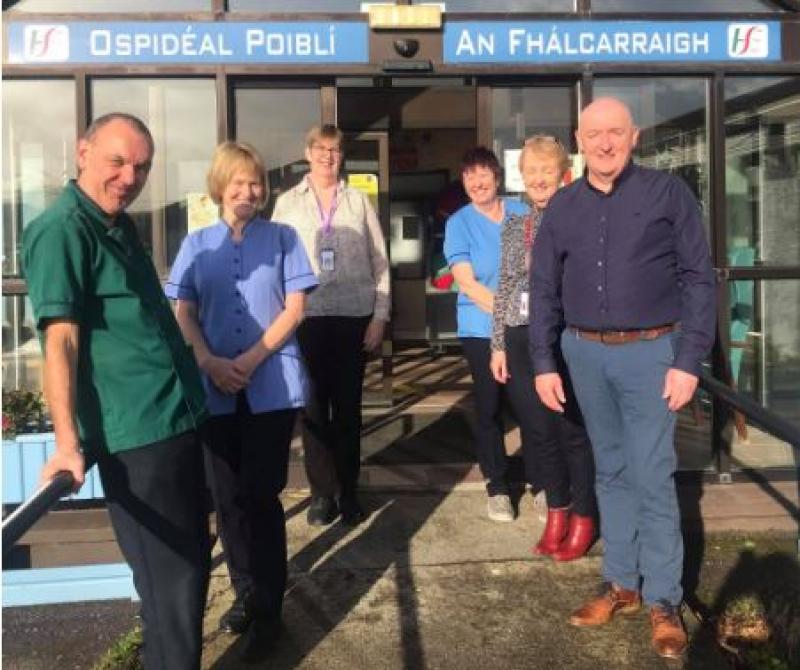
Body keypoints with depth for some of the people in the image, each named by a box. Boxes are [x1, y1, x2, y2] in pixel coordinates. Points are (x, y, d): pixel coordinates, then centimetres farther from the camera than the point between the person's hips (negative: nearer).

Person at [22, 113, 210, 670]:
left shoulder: (119, 226, 13)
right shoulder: (61, 231, -14)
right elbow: (60, 340, -21)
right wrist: (68, 442, -26)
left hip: (179, 421, 10)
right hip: (135, 435, -10)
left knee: (192, 561, 22)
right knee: (173, 577, 0)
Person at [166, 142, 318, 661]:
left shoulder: (282, 238, 4)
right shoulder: (197, 244, 10)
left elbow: (294, 307, -2)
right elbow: (184, 313, 6)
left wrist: (252, 359, -12)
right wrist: (209, 362, -11)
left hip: (273, 384, -3)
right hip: (215, 389, 3)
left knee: (261, 495, -1)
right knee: (229, 497, 8)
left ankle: (269, 607, 12)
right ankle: (245, 592, 25)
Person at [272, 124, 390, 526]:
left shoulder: (359, 201, 6)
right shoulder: (287, 203, 7)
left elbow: (380, 261, 5)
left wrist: (380, 316, -2)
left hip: (354, 316, 0)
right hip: (307, 316, 0)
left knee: (348, 406, 7)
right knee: (314, 406, 3)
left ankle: (348, 492, 18)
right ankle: (322, 492, 15)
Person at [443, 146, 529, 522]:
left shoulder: (522, 213, 5)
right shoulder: (459, 223, -2)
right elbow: (467, 283, -8)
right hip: (482, 330, -1)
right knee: (489, 408, 6)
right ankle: (497, 486, 20)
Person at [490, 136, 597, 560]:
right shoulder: (513, 226, 13)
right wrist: (499, 343, 12)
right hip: (522, 339, 5)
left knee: (573, 430, 3)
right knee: (539, 429, 11)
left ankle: (583, 520, 18)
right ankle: (557, 513, 26)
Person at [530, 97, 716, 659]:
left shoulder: (669, 193, -3)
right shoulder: (562, 207, 7)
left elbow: (699, 279, -5)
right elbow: (545, 290, 9)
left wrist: (689, 360, -12)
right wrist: (544, 362, 3)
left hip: (651, 351, -4)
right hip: (585, 353, 4)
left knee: (652, 476, -2)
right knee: (611, 471, 13)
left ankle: (664, 601, 12)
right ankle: (622, 583, 26)